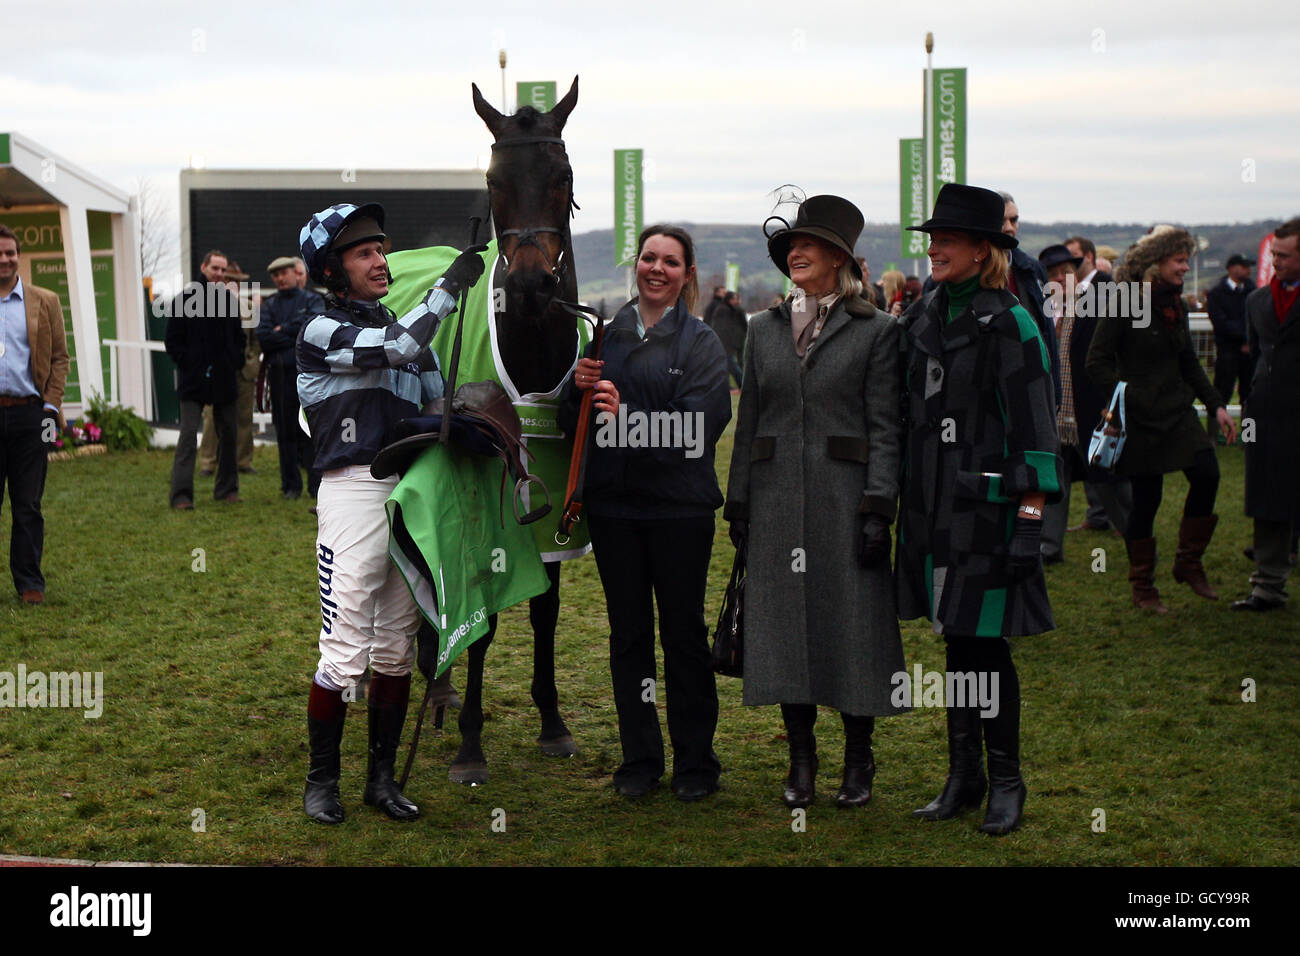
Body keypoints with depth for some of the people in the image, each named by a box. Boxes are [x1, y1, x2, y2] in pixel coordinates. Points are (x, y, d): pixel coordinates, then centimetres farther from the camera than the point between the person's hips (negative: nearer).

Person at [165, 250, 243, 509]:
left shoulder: (230, 300, 9)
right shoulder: (184, 299, -3)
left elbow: (239, 338, 19)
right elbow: (172, 341, -1)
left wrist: (236, 364, 6)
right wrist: (188, 364, -8)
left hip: (224, 380, 4)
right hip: (193, 381, -4)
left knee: (227, 434, 8)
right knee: (188, 434, -10)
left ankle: (227, 489, 20)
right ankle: (181, 495, -12)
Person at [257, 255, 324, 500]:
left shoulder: (312, 300, 10)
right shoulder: (269, 306, 14)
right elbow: (263, 337, -2)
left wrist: (283, 330, -6)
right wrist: (298, 336, -7)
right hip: (280, 375, 2)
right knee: (285, 431, 4)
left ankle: (317, 485, 0)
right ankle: (291, 486, 10)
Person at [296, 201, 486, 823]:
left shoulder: (402, 329, 18)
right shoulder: (322, 332, -4)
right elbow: (395, 348, -20)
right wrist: (450, 285, -12)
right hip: (353, 490, -7)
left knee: (396, 650, 10)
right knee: (345, 652, -6)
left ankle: (381, 777, 20)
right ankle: (321, 779, 9)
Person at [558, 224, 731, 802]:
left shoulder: (701, 342, -1)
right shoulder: (608, 337, 10)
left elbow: (696, 425, -13)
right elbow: (572, 426, 11)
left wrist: (627, 418, -24)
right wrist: (579, 389, -9)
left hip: (679, 505, -3)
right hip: (613, 504, 3)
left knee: (684, 631, 2)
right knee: (629, 633, 8)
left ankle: (695, 761, 12)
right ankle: (639, 759, 17)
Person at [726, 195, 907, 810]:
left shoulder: (875, 330, 1)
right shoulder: (764, 330, 13)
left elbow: (886, 429, -3)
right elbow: (748, 424, 13)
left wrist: (878, 508, -11)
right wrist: (738, 506, 8)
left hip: (844, 498, -3)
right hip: (778, 502, 3)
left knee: (852, 624, 0)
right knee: (785, 625, 4)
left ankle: (858, 761, 14)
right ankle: (801, 760, 15)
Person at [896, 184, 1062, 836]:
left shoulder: (1007, 323, -9)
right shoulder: (921, 320, 11)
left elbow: (1034, 428, -11)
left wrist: (1030, 517, -16)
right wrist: (902, 501, 14)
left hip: (987, 506, -6)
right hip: (933, 509, 6)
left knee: (986, 645, -2)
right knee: (957, 642, 12)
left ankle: (1006, 782, 11)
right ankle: (964, 776, 21)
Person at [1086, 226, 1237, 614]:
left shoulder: (1175, 305, 11)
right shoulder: (1125, 304, -10)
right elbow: (1097, 362, -12)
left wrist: (1216, 405, 13)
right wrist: (1125, 399, -22)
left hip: (1178, 411, 6)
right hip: (1140, 418, -6)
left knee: (1207, 474, -11)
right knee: (1146, 498, -2)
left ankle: (1189, 563, 7)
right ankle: (1142, 587, 13)